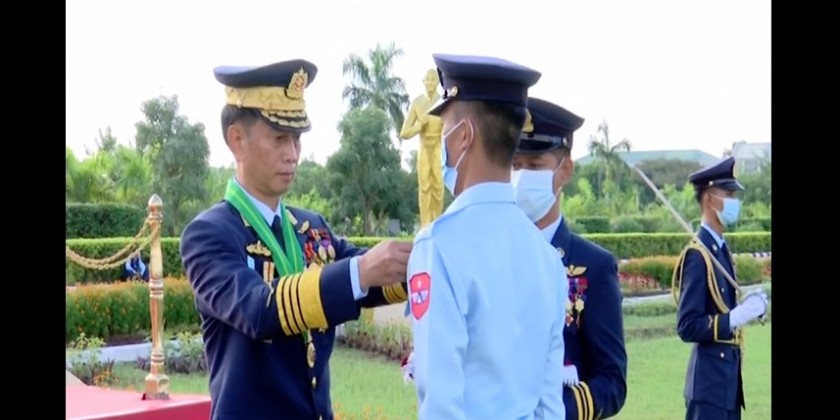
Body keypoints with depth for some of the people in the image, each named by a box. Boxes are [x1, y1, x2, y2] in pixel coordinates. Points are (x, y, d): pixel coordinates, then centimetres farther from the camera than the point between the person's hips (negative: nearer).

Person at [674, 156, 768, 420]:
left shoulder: (722, 249, 11)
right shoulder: (696, 255, -17)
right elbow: (688, 327, -21)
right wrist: (734, 318, -28)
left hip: (728, 373, 10)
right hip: (709, 379, -10)